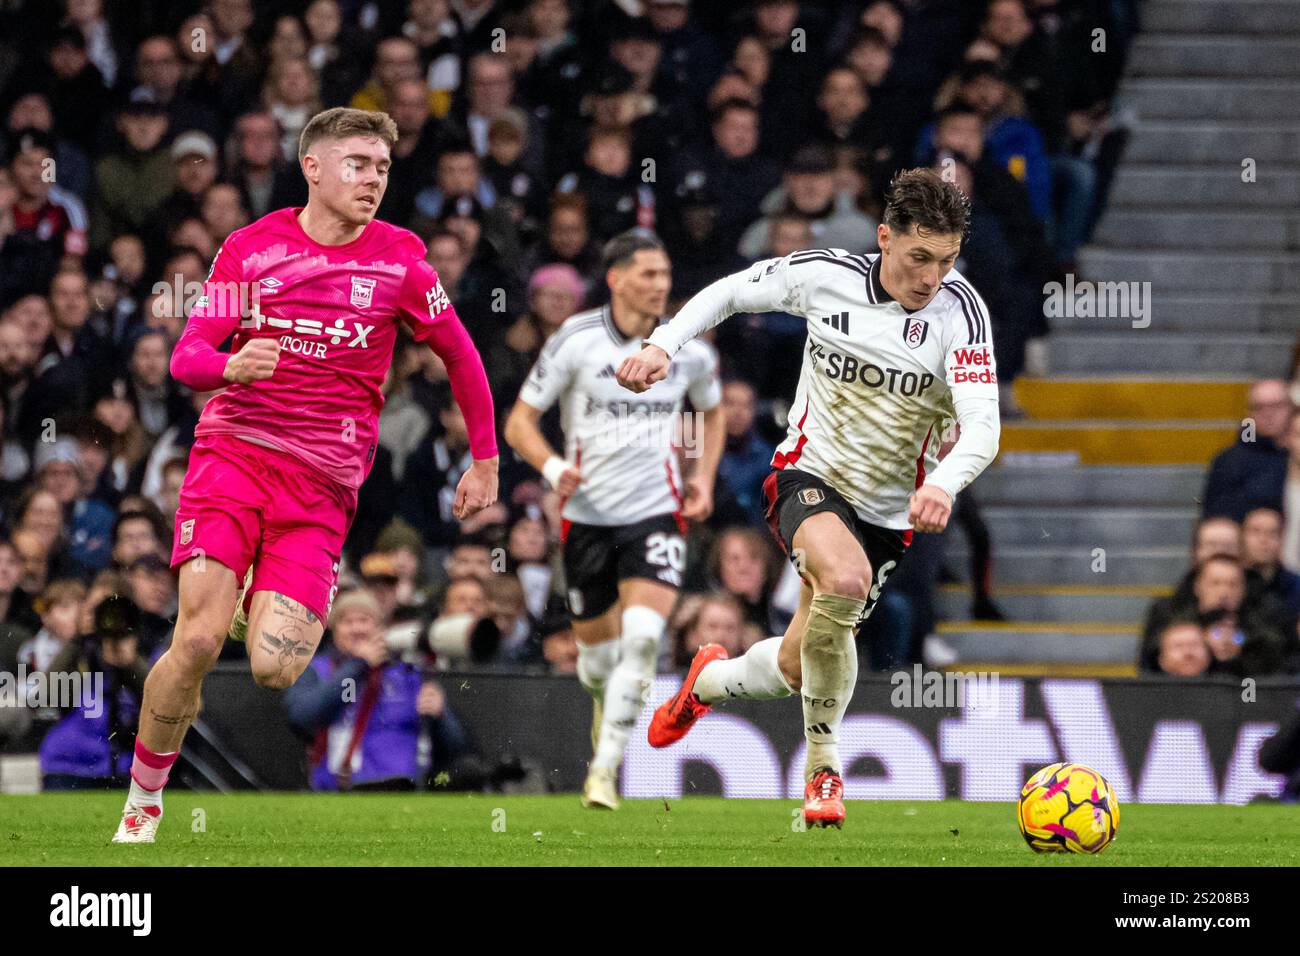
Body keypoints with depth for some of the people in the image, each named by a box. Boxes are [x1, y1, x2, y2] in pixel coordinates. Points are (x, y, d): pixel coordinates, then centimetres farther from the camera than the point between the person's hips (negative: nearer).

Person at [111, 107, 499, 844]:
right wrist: (229, 367, -21)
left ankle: (294, 614, 26)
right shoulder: (250, 249, 3)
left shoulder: (399, 258, 3)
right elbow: (187, 357, 2)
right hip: (233, 451, 0)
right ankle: (143, 803, 4)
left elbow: (460, 355, 15)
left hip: (322, 485, 0)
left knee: (275, 670, -13)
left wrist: (486, 461, 16)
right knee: (198, 641, -16)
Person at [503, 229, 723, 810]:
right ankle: (605, 703, 49)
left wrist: (704, 478, 5)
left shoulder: (688, 349, -1)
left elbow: (711, 410, 21)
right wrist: (552, 467, -23)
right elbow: (519, 422, -4)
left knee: (642, 637, -21)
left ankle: (605, 770, -14)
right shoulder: (575, 342, -9)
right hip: (588, 516, 0)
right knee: (597, 652, 10)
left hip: (656, 512, 0)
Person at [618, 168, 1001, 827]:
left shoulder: (959, 310, -16)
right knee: (843, 581, -35)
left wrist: (943, 484, -45)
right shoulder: (827, 276, -12)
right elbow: (730, 292, 7)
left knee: (798, 668, 6)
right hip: (810, 476, -2)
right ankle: (823, 765, -14)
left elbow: (982, 428, -26)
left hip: (887, 510, 2)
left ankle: (710, 680, 45)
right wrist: (663, 344, -7)